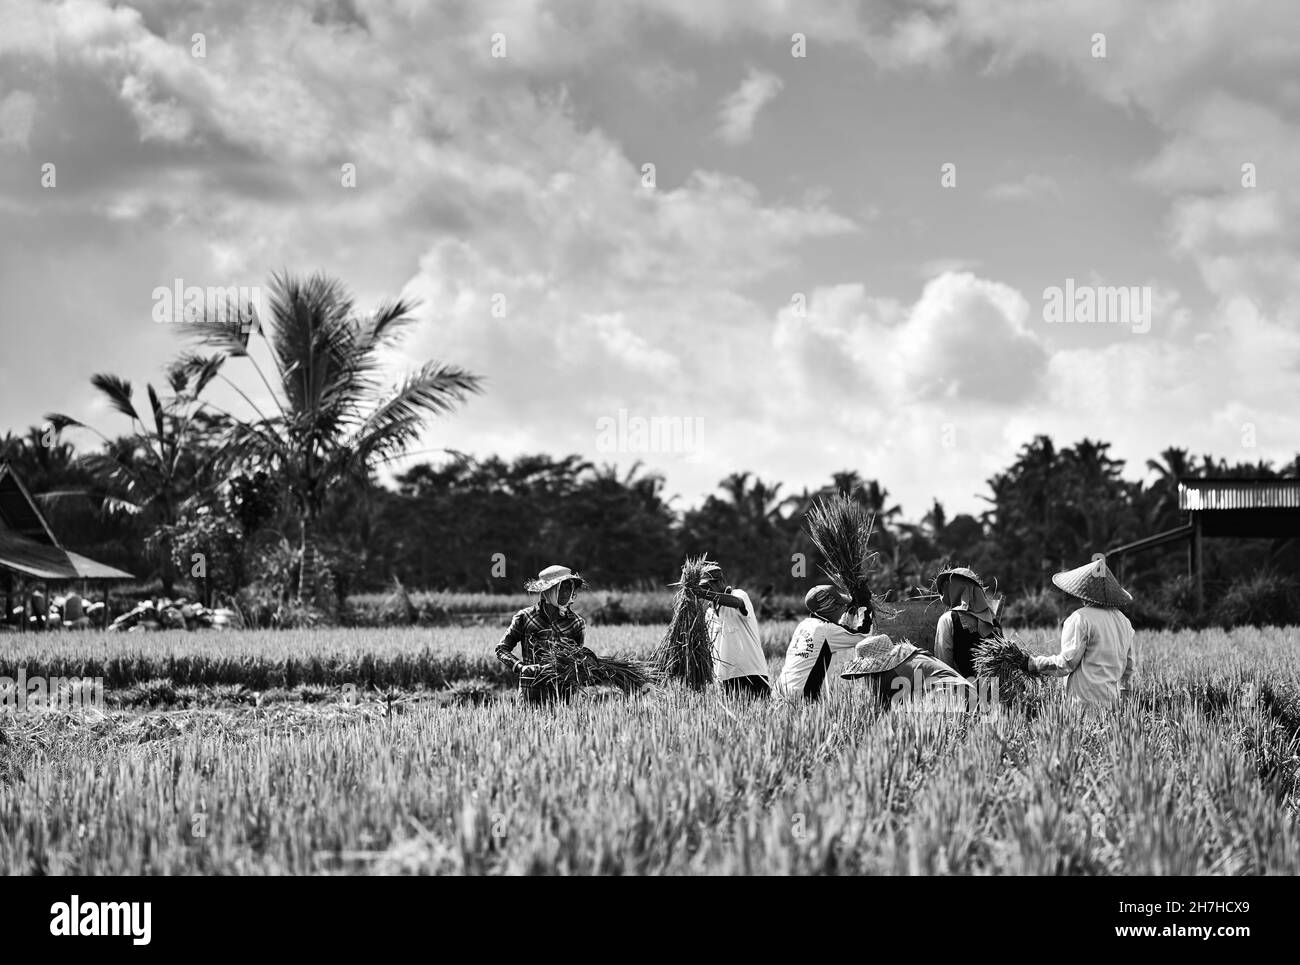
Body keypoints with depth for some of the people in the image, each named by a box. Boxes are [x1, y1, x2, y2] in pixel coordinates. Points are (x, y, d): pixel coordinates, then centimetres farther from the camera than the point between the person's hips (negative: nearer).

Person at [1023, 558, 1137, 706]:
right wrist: (1123, 687, 39)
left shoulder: (1080, 619, -9)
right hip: (1113, 698, 8)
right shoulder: (1124, 621, 14)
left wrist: (1031, 664, -1)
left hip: (1085, 700, -8)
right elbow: (1131, 663, 22)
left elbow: (1066, 663, -10)